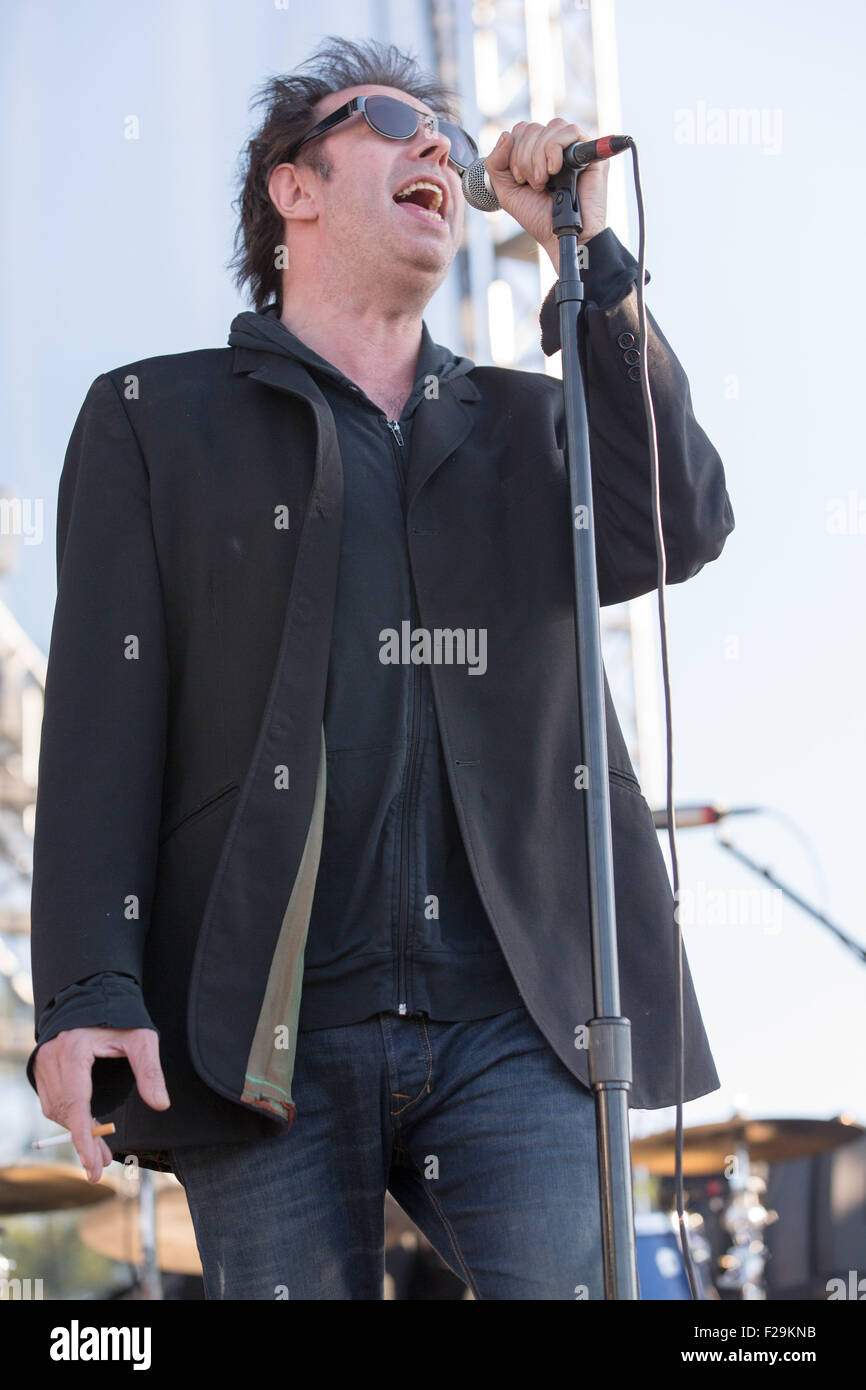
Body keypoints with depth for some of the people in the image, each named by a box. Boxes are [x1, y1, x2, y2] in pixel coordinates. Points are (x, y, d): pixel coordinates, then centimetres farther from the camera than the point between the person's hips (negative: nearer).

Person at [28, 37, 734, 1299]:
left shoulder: (523, 425, 22)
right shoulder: (155, 421, 13)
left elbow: (680, 531, 2)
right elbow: (102, 722, 3)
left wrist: (588, 253, 3)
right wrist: (88, 994, -9)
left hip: (509, 1020, 2)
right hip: (268, 1037, -2)